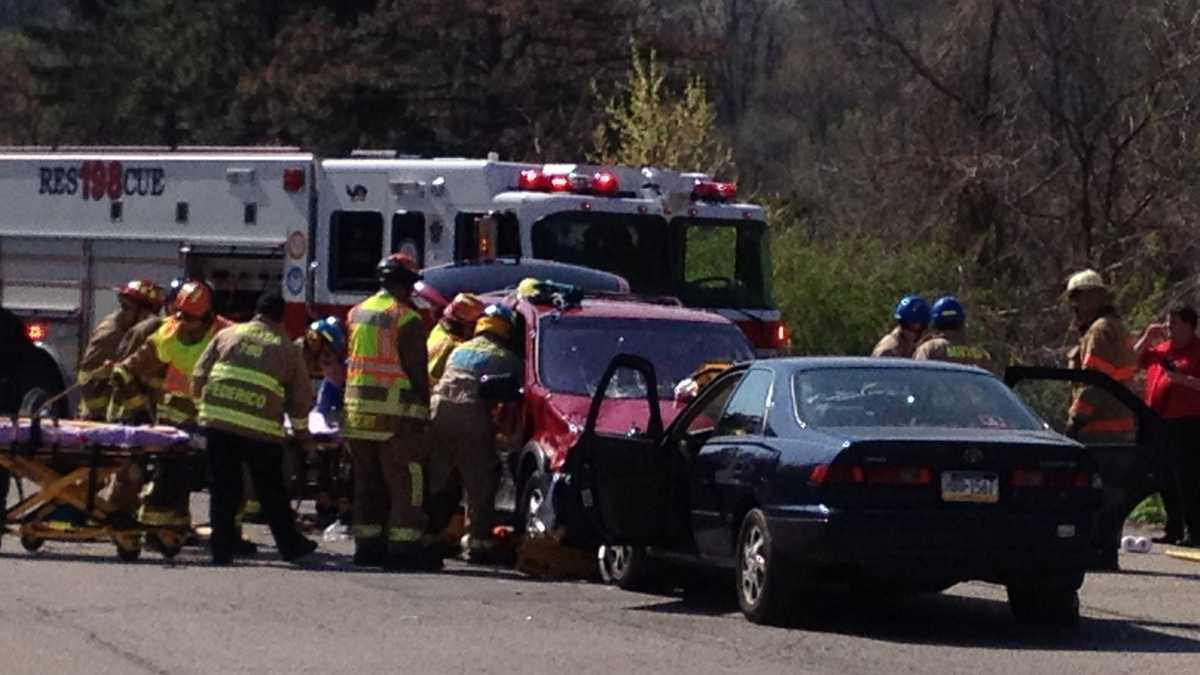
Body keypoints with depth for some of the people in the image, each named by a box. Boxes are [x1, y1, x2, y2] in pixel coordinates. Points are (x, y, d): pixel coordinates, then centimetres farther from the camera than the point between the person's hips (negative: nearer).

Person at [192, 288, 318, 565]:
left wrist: (203, 406, 28)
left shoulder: (227, 335, 12)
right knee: (271, 491, 11)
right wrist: (300, 428, 33)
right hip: (261, 428, -1)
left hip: (217, 421, 1)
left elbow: (199, 376, 12)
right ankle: (290, 544, 19)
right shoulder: (287, 349, 9)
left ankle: (222, 545, 11)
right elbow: (301, 397, 15)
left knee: (223, 487, 10)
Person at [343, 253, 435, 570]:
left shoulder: (356, 314, 12)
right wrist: (423, 412, -5)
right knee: (405, 483, -2)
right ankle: (405, 544, -6)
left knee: (368, 483, 13)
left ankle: (367, 544, 14)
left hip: (357, 411, 7)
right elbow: (417, 373, -10)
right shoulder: (407, 320, -10)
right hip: (396, 413, -7)